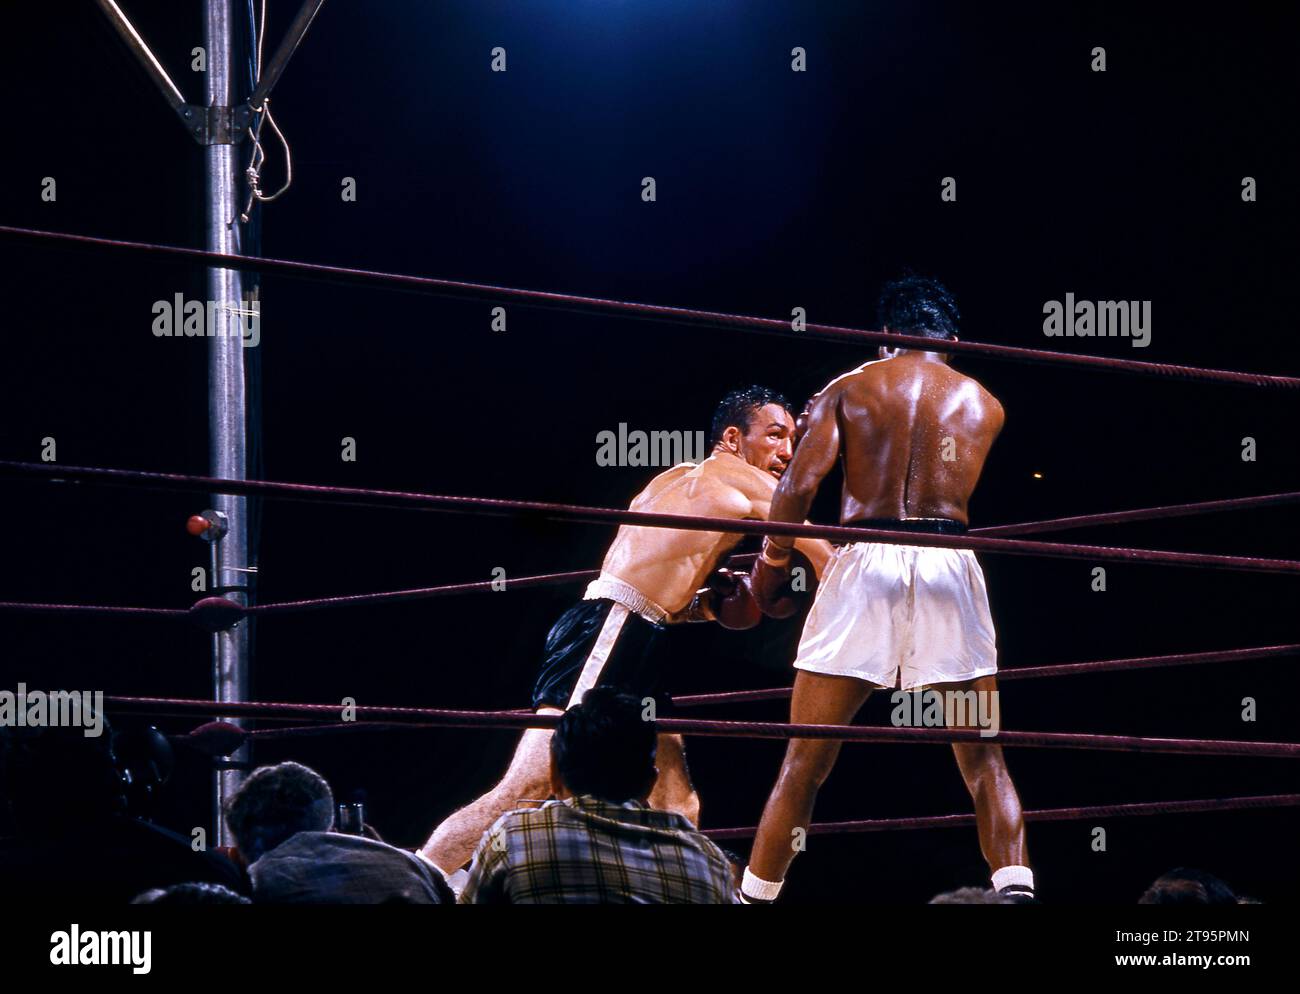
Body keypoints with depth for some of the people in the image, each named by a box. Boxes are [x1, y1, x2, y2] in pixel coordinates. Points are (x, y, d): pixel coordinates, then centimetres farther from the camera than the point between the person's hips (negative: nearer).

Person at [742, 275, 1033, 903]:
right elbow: (956, 492, 16)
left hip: (865, 564, -1)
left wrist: (771, 563, 10)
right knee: (983, 759, 6)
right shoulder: (982, 404, 16)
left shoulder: (849, 390, 10)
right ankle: (1017, 887, -10)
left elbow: (800, 483, -1)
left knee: (805, 760, 3)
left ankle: (753, 899, 3)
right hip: (950, 565, 1)